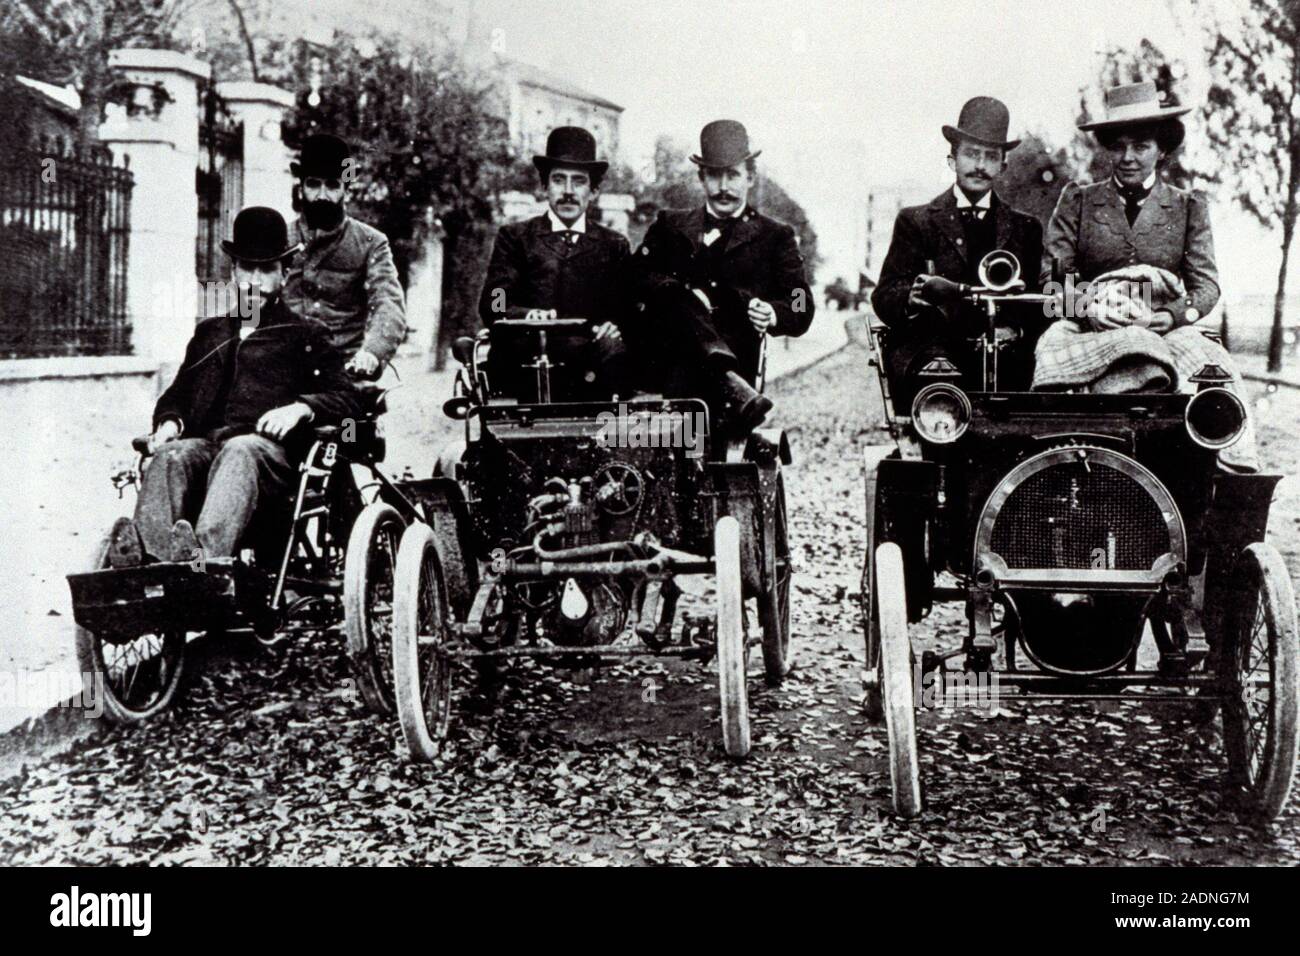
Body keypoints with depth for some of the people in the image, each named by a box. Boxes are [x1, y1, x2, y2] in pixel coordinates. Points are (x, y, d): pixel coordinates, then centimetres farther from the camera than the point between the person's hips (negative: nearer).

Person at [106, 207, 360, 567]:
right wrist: (169, 421, 4)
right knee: (169, 455, -31)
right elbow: (177, 393, 29)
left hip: (269, 448, -3)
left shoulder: (306, 335, 22)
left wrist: (300, 407, -11)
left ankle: (205, 551, -62)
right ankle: (146, 550, -55)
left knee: (238, 451, -38)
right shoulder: (209, 331, 34)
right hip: (204, 442, 4)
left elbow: (346, 400, 10)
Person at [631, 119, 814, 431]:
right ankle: (732, 387, -47)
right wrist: (680, 296, -15)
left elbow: (802, 313, 7)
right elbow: (636, 278, 5)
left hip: (734, 354, -1)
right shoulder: (670, 225, 22)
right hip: (663, 356, 1)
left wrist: (772, 315, -17)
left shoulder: (776, 237, 17)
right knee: (677, 295, -30)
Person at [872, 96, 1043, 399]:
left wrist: (1016, 328, -9)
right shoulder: (916, 222, 15)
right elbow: (884, 297, 5)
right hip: (927, 348, -2)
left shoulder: (1024, 228, 22)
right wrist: (916, 296, -19)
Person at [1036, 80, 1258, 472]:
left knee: (1215, 371, -30)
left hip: (1167, 333, 1)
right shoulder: (1077, 200, 14)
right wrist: (1088, 305, -17)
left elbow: (1207, 284, 6)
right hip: (1091, 333, -1)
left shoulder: (1189, 208, 16)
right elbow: (1050, 277, 5)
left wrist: (1169, 316, -16)